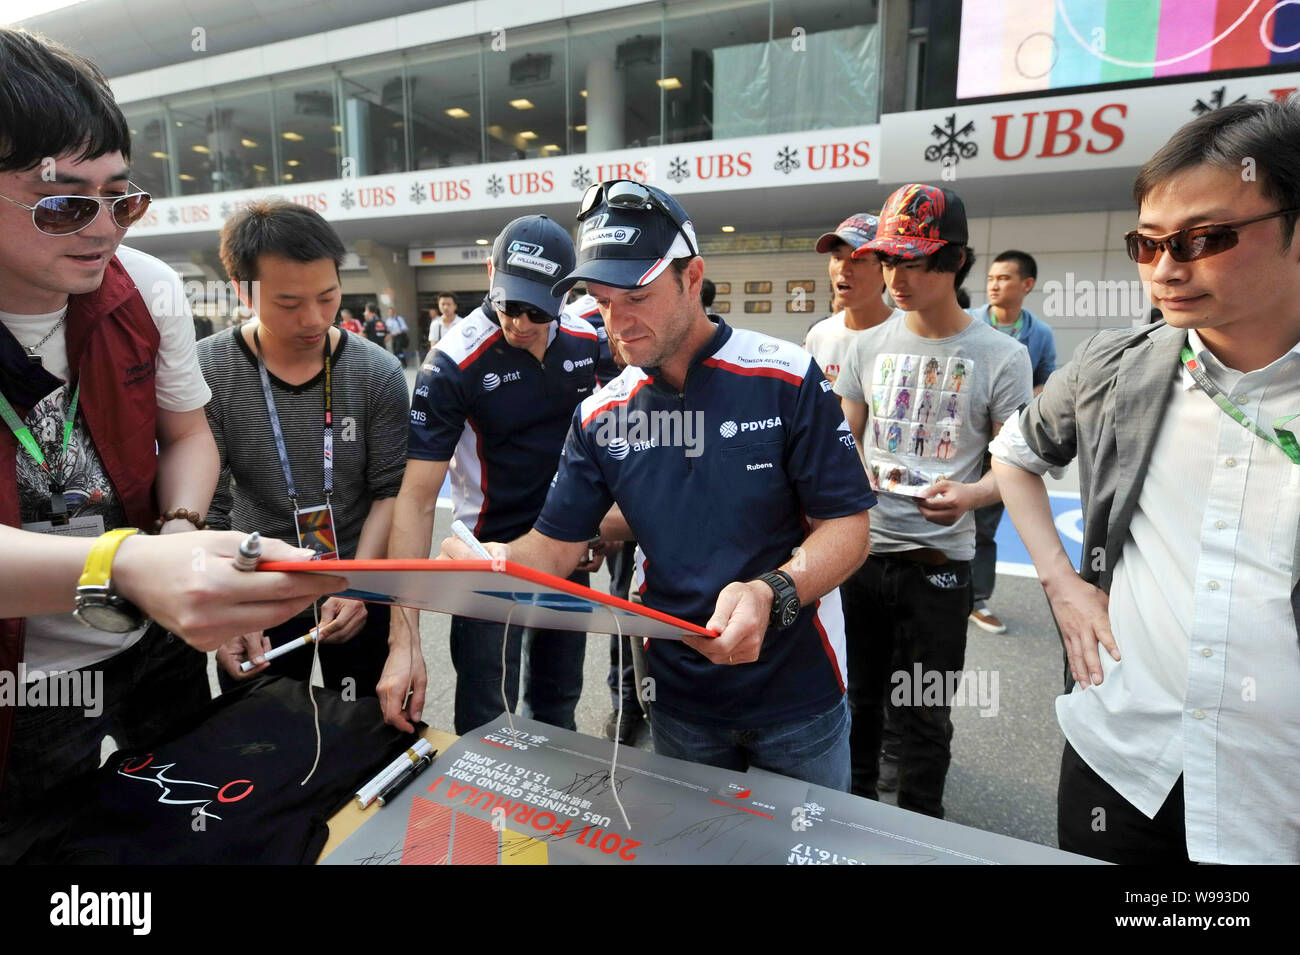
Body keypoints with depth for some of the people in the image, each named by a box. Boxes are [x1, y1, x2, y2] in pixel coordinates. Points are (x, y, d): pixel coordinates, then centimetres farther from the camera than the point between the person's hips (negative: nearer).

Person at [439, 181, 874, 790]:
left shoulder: (785, 378, -15)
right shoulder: (601, 414, -4)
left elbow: (848, 528, -14)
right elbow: (556, 545, -3)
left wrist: (770, 594, -32)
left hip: (796, 689, -2)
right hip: (680, 697, 3)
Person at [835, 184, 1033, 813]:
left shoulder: (1001, 356, -6)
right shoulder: (870, 344, 5)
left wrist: (970, 494, -25)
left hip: (937, 560, -3)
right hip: (861, 548, 4)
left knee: (922, 716, 10)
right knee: (855, 697, 18)